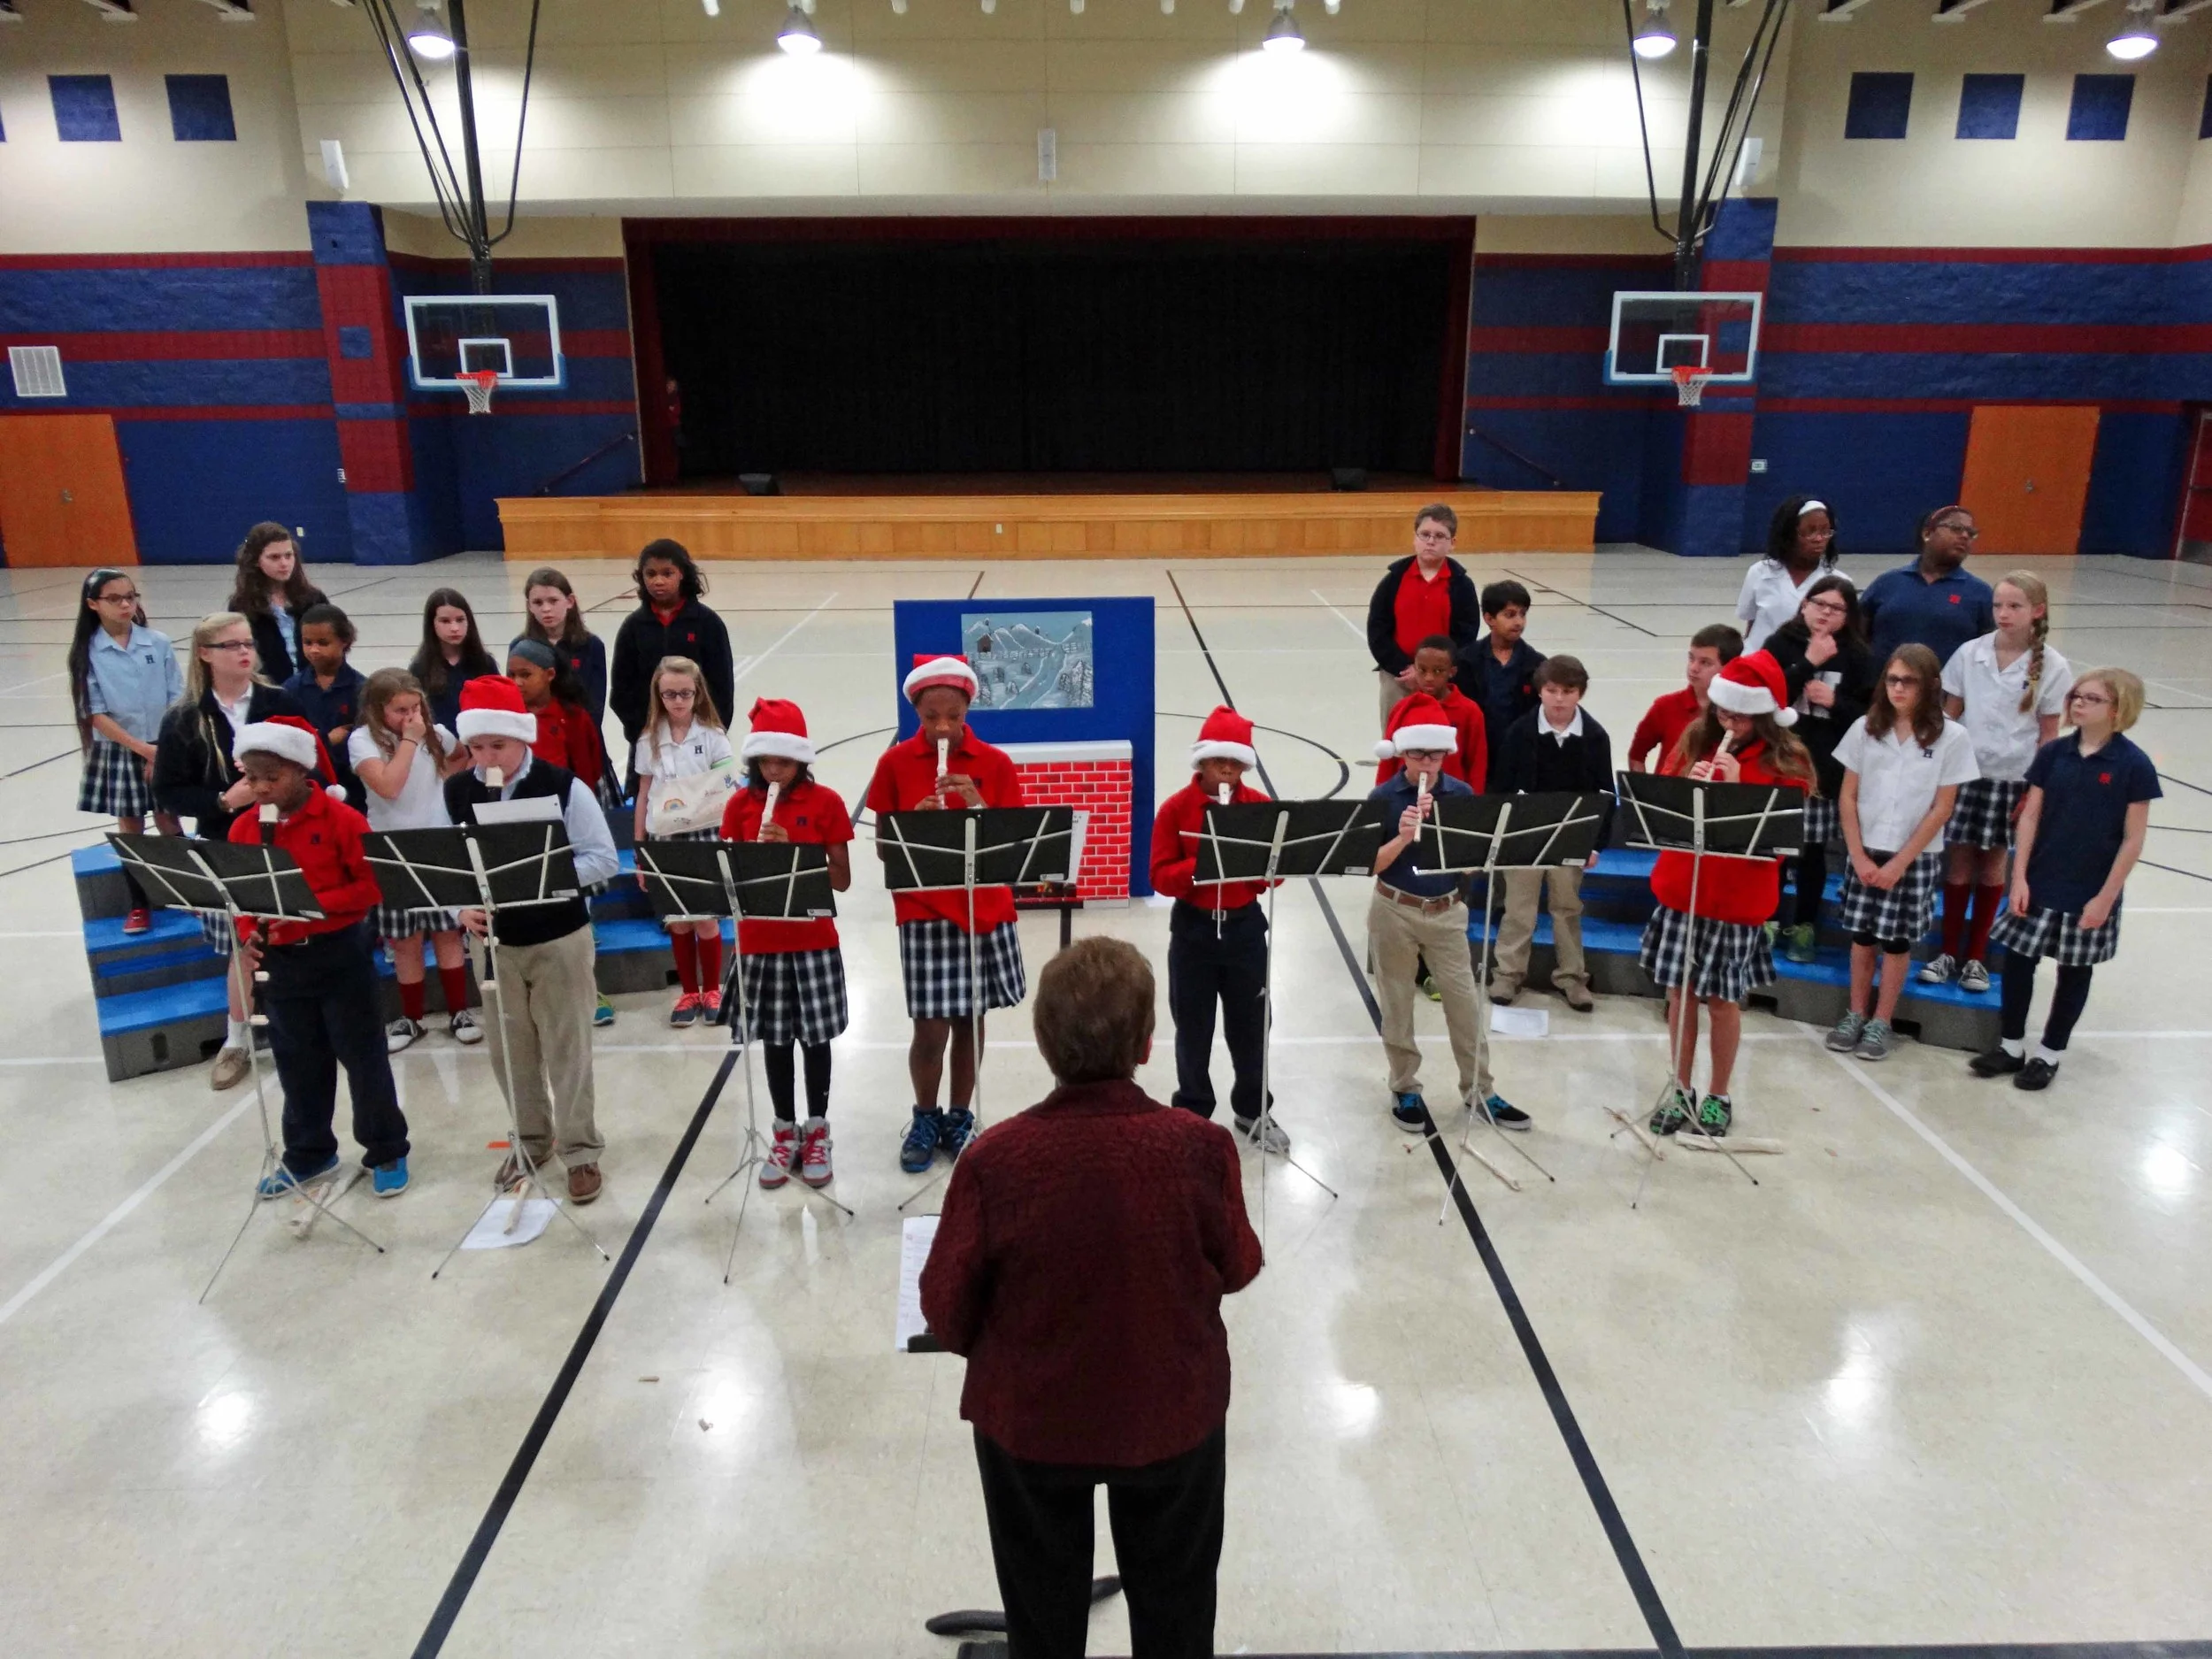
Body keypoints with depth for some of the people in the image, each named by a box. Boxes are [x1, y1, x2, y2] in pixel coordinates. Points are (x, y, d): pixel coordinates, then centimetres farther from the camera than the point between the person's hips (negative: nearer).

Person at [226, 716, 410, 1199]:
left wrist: (316, 903, -23)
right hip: (280, 958, 5)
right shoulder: (244, 828, 2)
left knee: (362, 1053, 5)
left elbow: (370, 885, -13)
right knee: (297, 1060, 16)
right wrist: (248, 937, -8)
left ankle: (387, 1151, 18)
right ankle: (309, 1153, 33)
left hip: (340, 953, -5)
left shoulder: (340, 818, -12)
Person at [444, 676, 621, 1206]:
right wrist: (461, 908, -15)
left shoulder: (564, 786, -13)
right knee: (510, 1048, 15)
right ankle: (530, 1138, 35)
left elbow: (604, 860, -13)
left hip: (559, 938, -3)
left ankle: (581, 1149, 20)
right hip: (492, 939, 4)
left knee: (567, 1048, 5)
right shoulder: (455, 791, -3)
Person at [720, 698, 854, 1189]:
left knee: (816, 1037, 6)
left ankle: (816, 1133, 22)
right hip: (760, 941, 2)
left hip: (814, 940, -2)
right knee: (775, 1039, 10)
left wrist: (792, 851, -20)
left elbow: (842, 879, -7)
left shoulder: (826, 802, -5)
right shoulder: (741, 804, 2)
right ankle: (785, 1134, 24)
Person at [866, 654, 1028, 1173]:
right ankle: (925, 1120, 24)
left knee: (970, 1019, 10)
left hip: (985, 910, 1)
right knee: (930, 1028, 0)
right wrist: (914, 819, -19)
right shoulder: (895, 763, -2)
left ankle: (960, 1118, 28)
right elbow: (882, 845, 0)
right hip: (923, 912, -1)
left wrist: (978, 806, -19)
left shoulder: (995, 764, -1)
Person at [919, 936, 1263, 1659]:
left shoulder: (995, 1158, -26)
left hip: (1030, 1421, 0)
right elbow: (1236, 1269, -6)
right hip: (1174, 1414, 1)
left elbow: (947, 1306, -12)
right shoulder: (1202, 1147, -24)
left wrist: (981, 1348, 10)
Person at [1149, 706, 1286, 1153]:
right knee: (1193, 1028, 8)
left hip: (1245, 926, 2)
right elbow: (1161, 877, -11)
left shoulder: (1261, 806, -1)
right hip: (1193, 928, -1)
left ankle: (1251, 1110, 28)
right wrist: (1200, 866, -27)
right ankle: (1193, 1114, 24)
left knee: (1250, 1024, 9)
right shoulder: (1176, 808, -7)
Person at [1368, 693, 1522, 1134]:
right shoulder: (1383, 798, -9)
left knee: (1466, 1002, 6)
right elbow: (1372, 864, -10)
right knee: (1397, 1005, 9)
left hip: (1446, 912, 2)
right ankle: (1405, 1089, 24)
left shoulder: (1460, 795, -2)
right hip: (1394, 913, -2)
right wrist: (1401, 838, -27)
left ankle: (1479, 1090, 20)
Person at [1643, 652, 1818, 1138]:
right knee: (1680, 991, 9)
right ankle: (1680, 1088, 25)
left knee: (1722, 998, 6)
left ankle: (1719, 1096, 24)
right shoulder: (1694, 739, 3)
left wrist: (1736, 787, -22)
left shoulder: (1786, 762, -7)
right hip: (1680, 888, 3)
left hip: (1738, 898, -3)